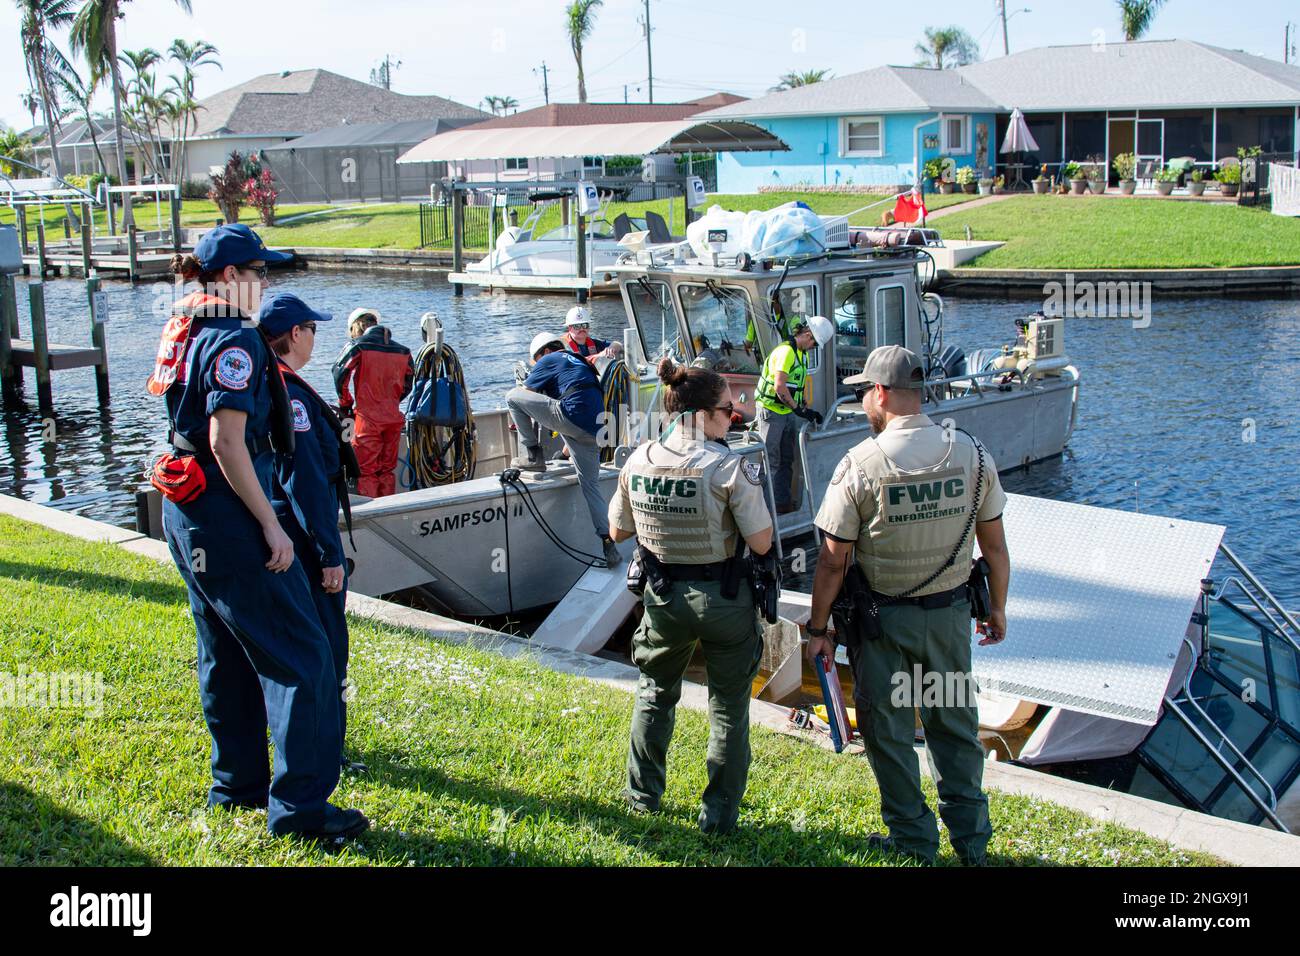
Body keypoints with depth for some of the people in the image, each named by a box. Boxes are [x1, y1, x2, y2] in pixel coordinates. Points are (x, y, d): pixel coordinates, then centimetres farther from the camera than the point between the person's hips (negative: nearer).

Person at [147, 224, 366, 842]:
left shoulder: (187, 334, 12)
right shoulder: (236, 340, -16)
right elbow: (226, 443, -23)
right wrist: (269, 524, -20)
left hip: (188, 513, 10)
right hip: (226, 515, -10)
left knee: (227, 654, 19)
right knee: (299, 657, -6)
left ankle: (237, 782, 30)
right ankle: (299, 805, -4)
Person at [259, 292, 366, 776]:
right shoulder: (288, 392, -20)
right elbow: (306, 481, -23)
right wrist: (330, 553, -20)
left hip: (272, 536, 10)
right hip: (300, 538, -10)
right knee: (325, 644, -2)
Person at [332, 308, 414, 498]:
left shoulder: (358, 345, -5)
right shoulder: (402, 350, 10)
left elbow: (340, 373, -10)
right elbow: (408, 383, 15)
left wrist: (345, 404, 2)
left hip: (368, 418, -5)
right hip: (394, 418, 5)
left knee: (366, 470, 0)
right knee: (387, 470, 13)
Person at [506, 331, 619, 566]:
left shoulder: (549, 360, 12)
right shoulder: (582, 363, 34)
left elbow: (523, 393, 16)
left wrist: (518, 419, 36)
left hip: (572, 417, -8)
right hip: (594, 430, 8)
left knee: (512, 395, 1)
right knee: (591, 485, 14)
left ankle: (533, 456, 4)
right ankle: (608, 544, 6)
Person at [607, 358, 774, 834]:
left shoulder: (639, 461, -8)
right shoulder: (730, 468, -22)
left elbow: (618, 530, 4)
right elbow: (761, 543, -19)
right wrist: (753, 488, -4)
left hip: (664, 596, 4)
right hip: (724, 598, -4)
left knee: (655, 691, 27)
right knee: (728, 708, 15)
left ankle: (643, 794, 37)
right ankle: (719, 813, 22)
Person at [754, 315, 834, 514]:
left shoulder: (803, 354, 13)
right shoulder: (785, 351, -19)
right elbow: (779, 387, -24)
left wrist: (806, 409, 8)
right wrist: (798, 409, -19)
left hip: (787, 412, 10)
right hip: (771, 410, -10)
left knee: (786, 460, 11)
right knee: (771, 460, -4)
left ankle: (784, 501, 17)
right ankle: (777, 503, -1)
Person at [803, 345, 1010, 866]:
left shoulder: (859, 465, -17)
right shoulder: (973, 455, -7)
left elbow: (833, 561, -13)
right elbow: (994, 546, 1)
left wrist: (818, 629, -2)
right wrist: (997, 608, 16)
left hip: (882, 616, -3)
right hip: (950, 612, 4)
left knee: (888, 728, 13)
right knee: (954, 722, 18)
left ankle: (913, 837, 23)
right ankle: (970, 837, 27)